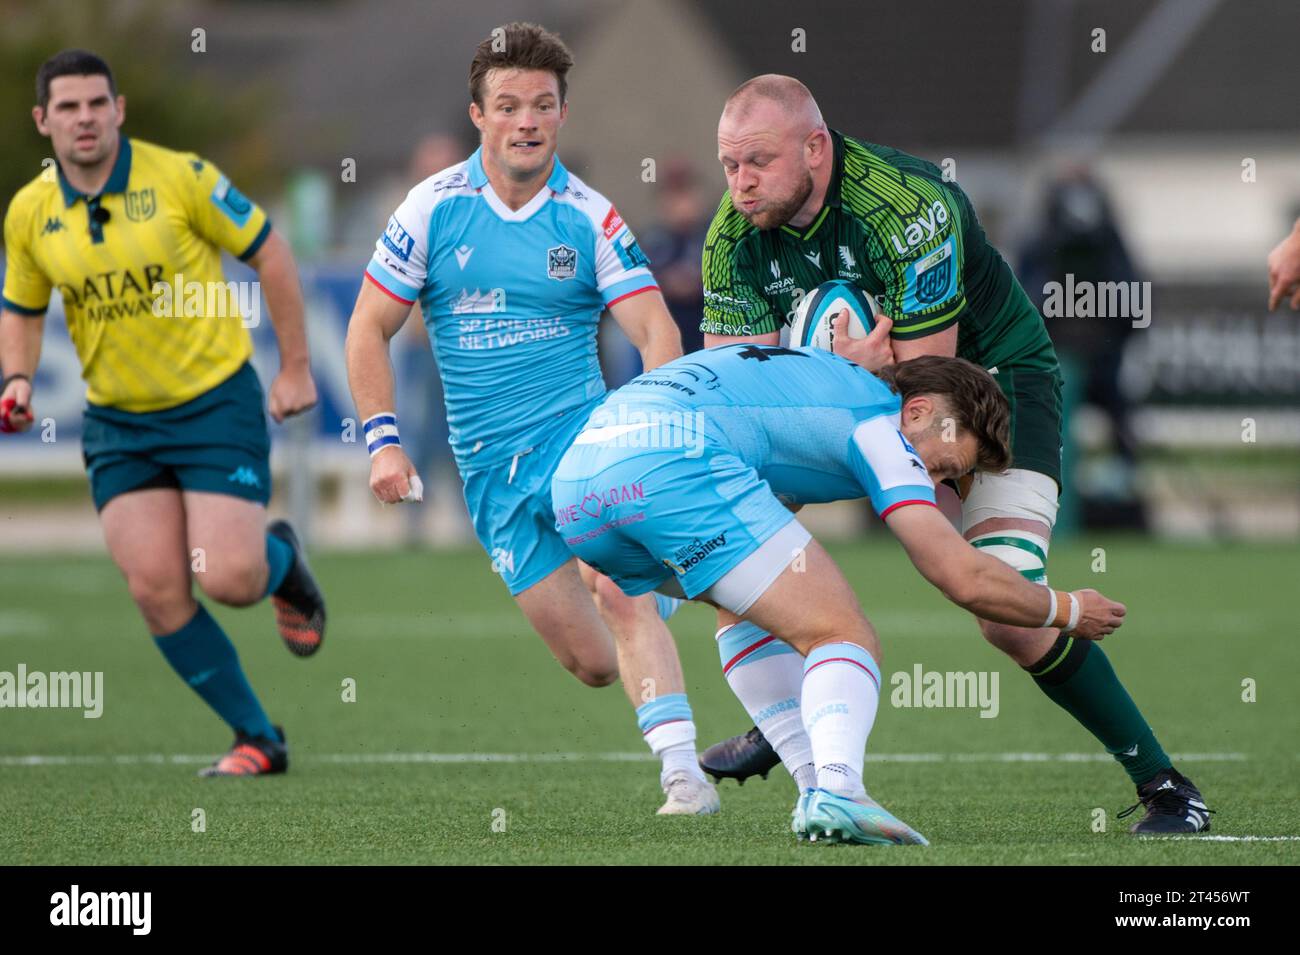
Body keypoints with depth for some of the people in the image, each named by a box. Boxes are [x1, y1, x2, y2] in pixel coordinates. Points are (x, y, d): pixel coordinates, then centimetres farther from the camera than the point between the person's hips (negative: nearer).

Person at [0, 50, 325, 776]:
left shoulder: (180, 177, -12)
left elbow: (269, 252, -3)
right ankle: (258, 741, 7)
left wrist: (297, 367, -4)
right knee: (156, 588, -9)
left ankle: (279, 558, 25)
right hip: (118, 421, 4)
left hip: (216, 401, -4)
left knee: (229, 580, -15)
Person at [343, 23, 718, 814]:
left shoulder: (590, 217, -3)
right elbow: (370, 329, 6)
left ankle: (683, 772, -31)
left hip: (581, 430, -2)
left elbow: (656, 329, -11)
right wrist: (384, 441, -2)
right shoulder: (435, 208, 0)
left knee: (621, 595, -25)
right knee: (593, 664, 1)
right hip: (490, 465, 2)